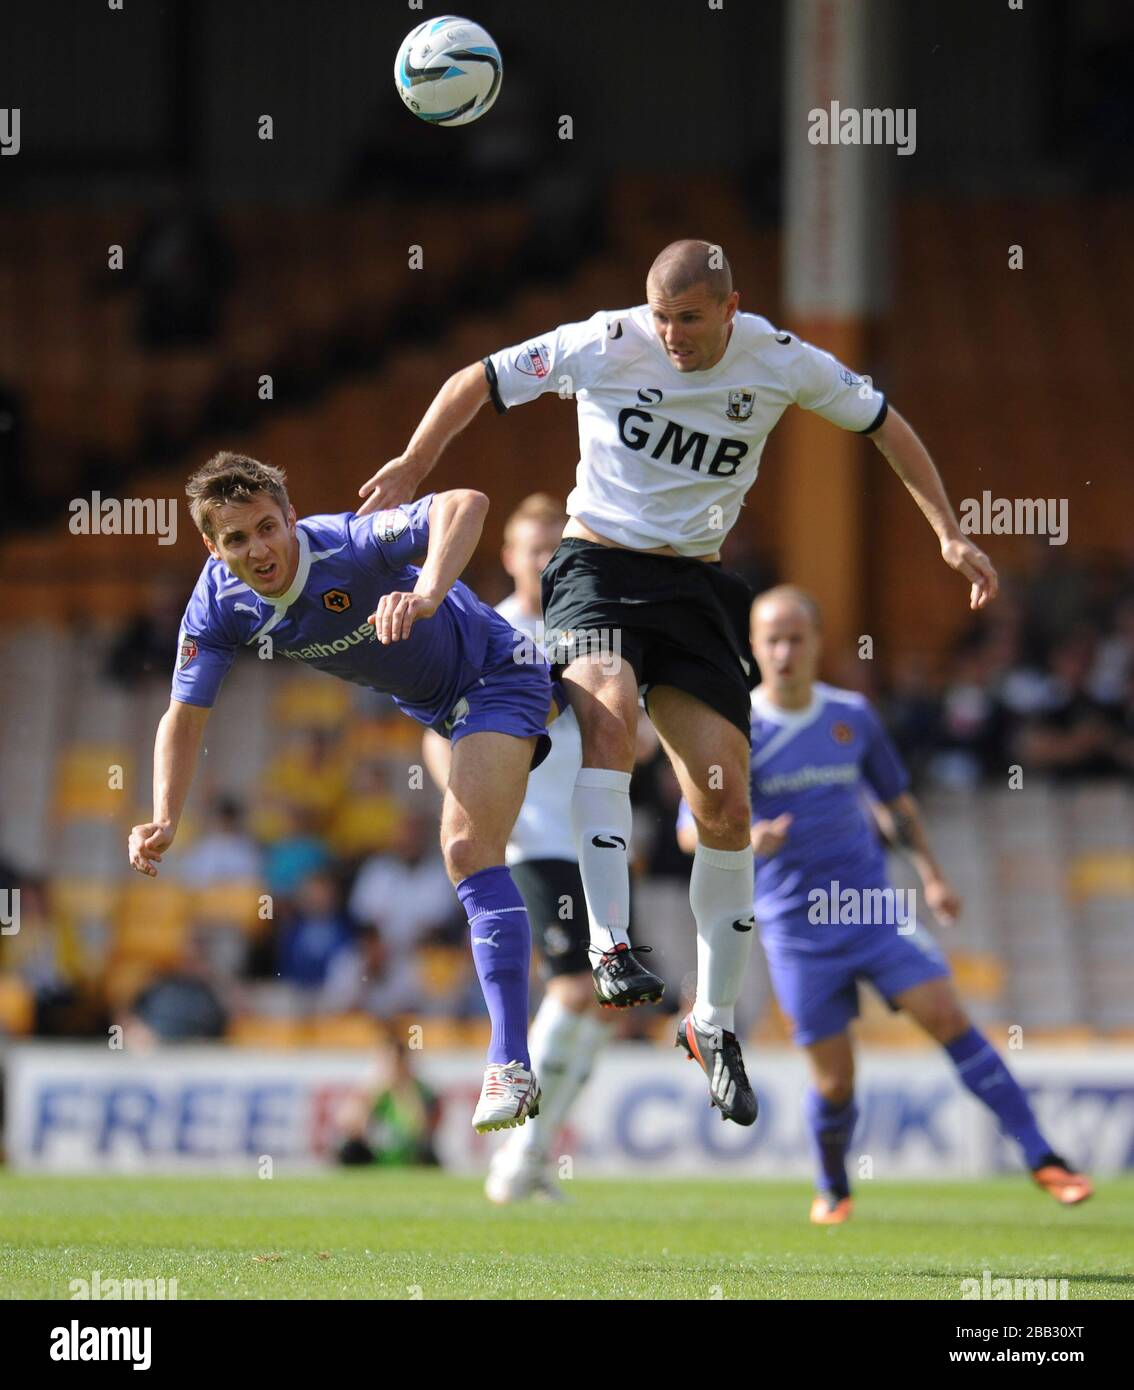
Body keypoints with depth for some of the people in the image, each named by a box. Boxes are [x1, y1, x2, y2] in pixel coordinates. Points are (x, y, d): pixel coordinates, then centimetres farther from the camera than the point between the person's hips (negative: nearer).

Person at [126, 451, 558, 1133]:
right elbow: (185, 714, -11)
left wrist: (426, 594, -69)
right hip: (426, 707, 8)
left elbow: (466, 505, -52)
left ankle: (512, 1067, -29)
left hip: (495, 676, -8)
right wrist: (164, 821, -25)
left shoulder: (350, 545, -37)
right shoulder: (220, 604, -19)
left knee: (468, 850, -25)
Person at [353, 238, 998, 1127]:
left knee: (726, 803, -5)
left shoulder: (780, 362, -4)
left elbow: (882, 422, 10)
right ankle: (612, 947, -38)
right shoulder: (605, 345, -10)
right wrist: (411, 470, -3)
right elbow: (479, 381, 1)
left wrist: (949, 534, 7)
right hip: (596, 565, -3)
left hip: (696, 586, 3)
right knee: (609, 711, -34)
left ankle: (716, 1021, 9)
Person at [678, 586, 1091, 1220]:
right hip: (794, 925, -2)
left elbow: (897, 798, 20)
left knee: (946, 1014, -13)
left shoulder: (852, 715, 5)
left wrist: (933, 875, 14)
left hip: (871, 906, 2)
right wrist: (741, 841, -30)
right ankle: (833, 1188, 27)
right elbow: (690, 828, -9)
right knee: (835, 1077, -2)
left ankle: (1042, 1158, -10)